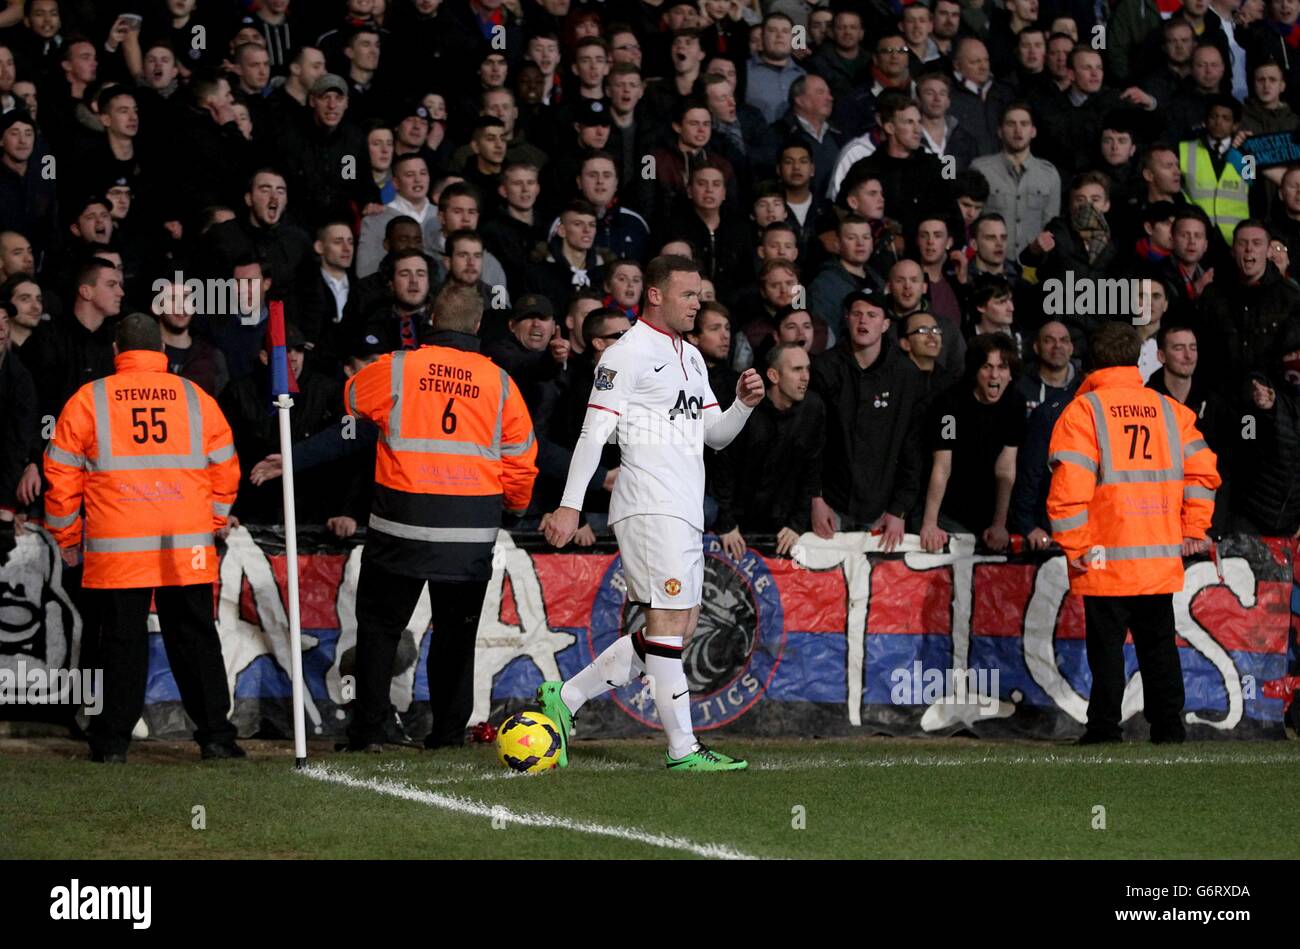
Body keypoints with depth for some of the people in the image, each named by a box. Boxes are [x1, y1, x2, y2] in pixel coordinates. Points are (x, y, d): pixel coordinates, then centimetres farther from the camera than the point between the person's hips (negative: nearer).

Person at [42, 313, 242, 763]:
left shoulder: (87, 400, 2)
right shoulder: (196, 398, 7)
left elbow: (61, 474, 4)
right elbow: (225, 469, 12)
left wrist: (68, 538, 13)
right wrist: (214, 522, 25)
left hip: (116, 546, -1)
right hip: (188, 548, 1)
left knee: (123, 640, 4)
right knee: (195, 637, 8)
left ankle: (114, 741, 4)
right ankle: (214, 734, 8)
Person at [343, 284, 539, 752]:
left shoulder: (396, 368, -4)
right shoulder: (499, 382, 3)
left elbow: (353, 398, 18)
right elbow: (521, 458, 10)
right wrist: (514, 501, 29)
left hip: (403, 524, -2)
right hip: (472, 531, 2)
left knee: (379, 623, 8)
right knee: (456, 630, 12)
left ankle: (368, 728, 4)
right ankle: (450, 728, 10)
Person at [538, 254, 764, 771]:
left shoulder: (690, 356, 20)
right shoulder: (627, 353, -7)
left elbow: (715, 434, 24)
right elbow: (594, 431, -11)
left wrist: (743, 403, 4)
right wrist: (570, 504, -16)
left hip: (685, 510, 10)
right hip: (649, 508, -10)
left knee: (681, 628, 8)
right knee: (669, 621, -10)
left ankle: (565, 698, 13)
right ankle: (683, 748, -9)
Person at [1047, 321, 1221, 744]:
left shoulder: (1083, 411, -5)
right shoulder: (1169, 409, 9)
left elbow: (1069, 484, -13)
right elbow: (1202, 469, 7)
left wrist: (1075, 548, -7)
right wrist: (1192, 530, 12)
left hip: (1105, 559, -4)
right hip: (1162, 558, 4)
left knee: (1106, 645, 1)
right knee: (1159, 645, 12)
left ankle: (1104, 728, -1)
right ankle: (1169, 726, 11)